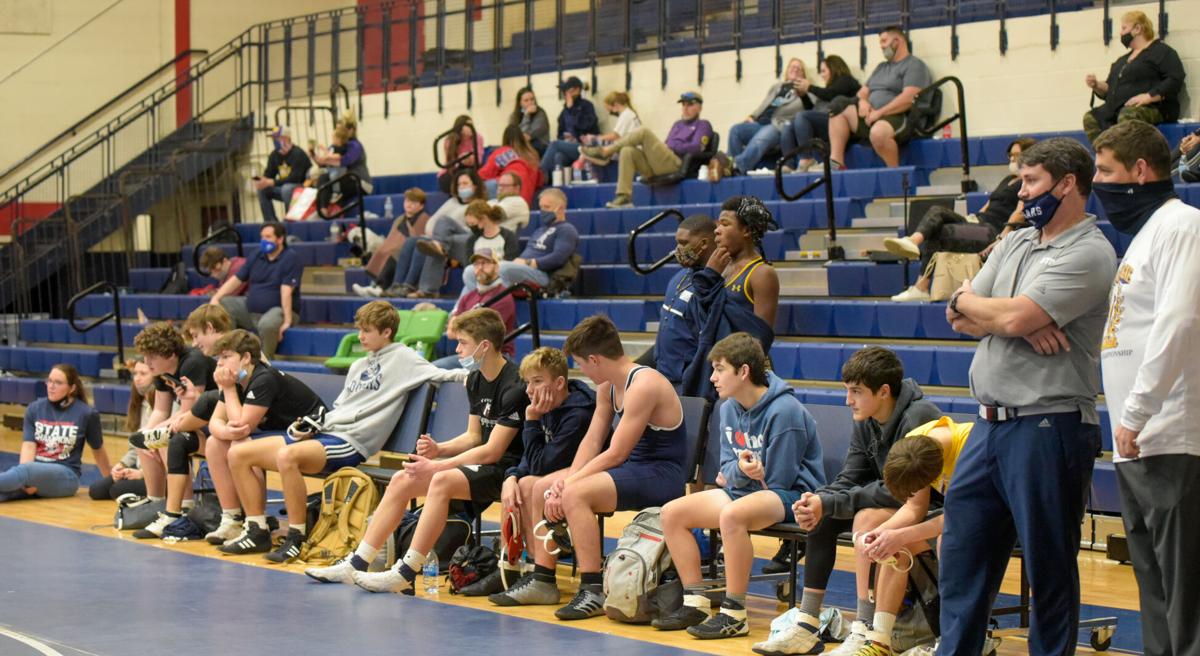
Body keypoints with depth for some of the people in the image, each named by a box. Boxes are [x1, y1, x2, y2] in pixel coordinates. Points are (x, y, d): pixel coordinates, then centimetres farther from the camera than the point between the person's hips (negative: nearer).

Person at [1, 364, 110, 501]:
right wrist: (28, 480, -21)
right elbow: (28, 445, -3)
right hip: (35, 470, 4)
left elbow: (98, 450, 13)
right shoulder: (35, 408, 7)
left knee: (24, 471, -36)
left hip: (66, 476, -4)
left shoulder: (86, 414, 0)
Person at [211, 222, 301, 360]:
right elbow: (235, 280, 8)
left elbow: (286, 291, -22)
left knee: (267, 324, -40)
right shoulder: (257, 258, 9)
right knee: (223, 304, -2)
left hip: (278, 309, -8)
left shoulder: (290, 258, -13)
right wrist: (215, 298, -5)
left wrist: (287, 320, -27)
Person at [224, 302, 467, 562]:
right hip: (323, 433, 9)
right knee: (239, 453, 0)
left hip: (349, 444, -9)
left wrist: (468, 374, -26)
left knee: (287, 456, -37)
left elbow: (437, 374, -10)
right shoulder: (359, 366, 25)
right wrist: (308, 427, 11)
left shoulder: (402, 358, 1)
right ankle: (258, 533, 5)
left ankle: (297, 539, -25)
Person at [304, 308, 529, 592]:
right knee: (402, 480, 0)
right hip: (481, 461, 10)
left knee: (442, 481, -33)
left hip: (506, 467, -10)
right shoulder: (476, 380, 11)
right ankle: (356, 564, 1)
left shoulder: (514, 386, -19)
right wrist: (438, 450, -4)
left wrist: (435, 467, -20)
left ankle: (406, 574, -31)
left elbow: (492, 451, -21)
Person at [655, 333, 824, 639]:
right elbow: (727, 471, 8)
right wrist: (739, 471, -17)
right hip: (744, 489, 9)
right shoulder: (729, 408, 5)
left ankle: (734, 615, -29)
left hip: (793, 494, -9)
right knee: (672, 513, -3)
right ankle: (696, 604, 1)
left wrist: (733, 479, -6)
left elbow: (778, 480, -18)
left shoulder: (784, 411, -19)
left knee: (732, 515, -38)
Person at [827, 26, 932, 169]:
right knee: (839, 110, -3)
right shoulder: (881, 67, 27)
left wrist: (879, 112, -19)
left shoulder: (914, 65, -2)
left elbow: (909, 98, -16)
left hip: (898, 118, -9)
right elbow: (863, 91, 26)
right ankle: (836, 162, -17)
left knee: (878, 132, -41)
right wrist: (862, 102, 0)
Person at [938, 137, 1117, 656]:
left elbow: (1014, 317, -20)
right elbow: (962, 320, 8)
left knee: (1049, 566, 1)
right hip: (991, 422, 8)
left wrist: (967, 301, 0)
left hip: (1048, 428, -8)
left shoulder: (1088, 254, -10)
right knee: (961, 555, 11)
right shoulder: (1015, 244, 16)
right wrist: (1022, 326, -10)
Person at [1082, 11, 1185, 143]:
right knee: (1090, 117, -18)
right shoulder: (1123, 60, 28)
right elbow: (1109, 89, 29)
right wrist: (1096, 85, 7)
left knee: (1127, 116, -39)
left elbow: (1175, 80, -11)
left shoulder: (1161, 51, 3)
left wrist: (1149, 97, -22)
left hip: (1151, 108, -8)